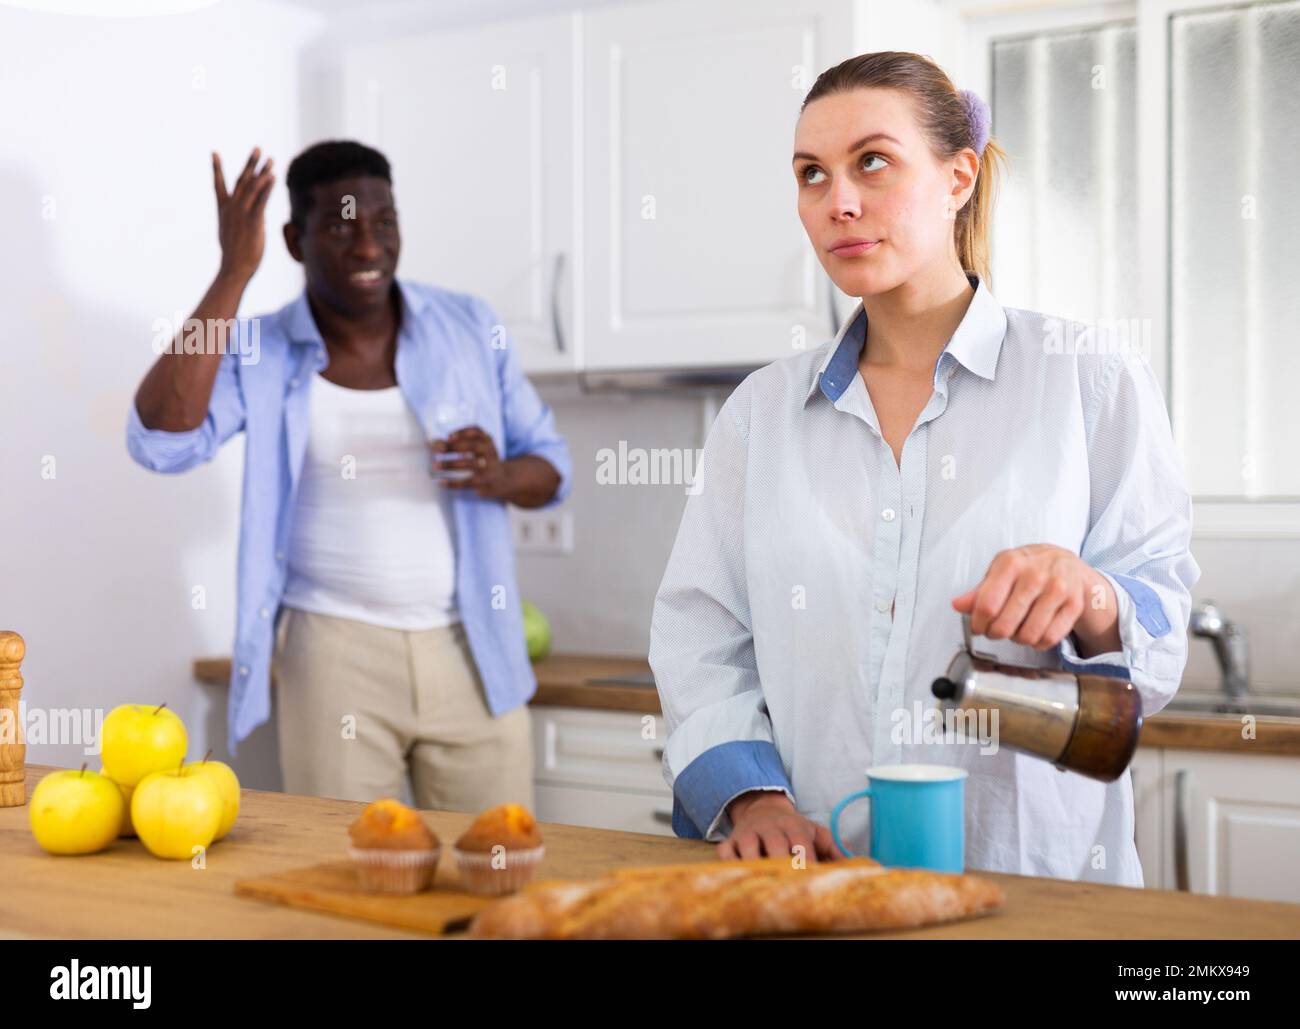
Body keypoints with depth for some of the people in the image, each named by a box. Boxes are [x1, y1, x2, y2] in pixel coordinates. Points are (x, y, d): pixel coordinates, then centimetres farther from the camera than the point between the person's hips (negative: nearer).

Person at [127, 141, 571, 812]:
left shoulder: (469, 328, 4)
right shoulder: (260, 354, -1)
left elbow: (551, 466, 11)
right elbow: (159, 442, -19)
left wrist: (501, 477, -13)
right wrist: (233, 274, -19)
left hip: (472, 654, 2)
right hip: (334, 654, -2)